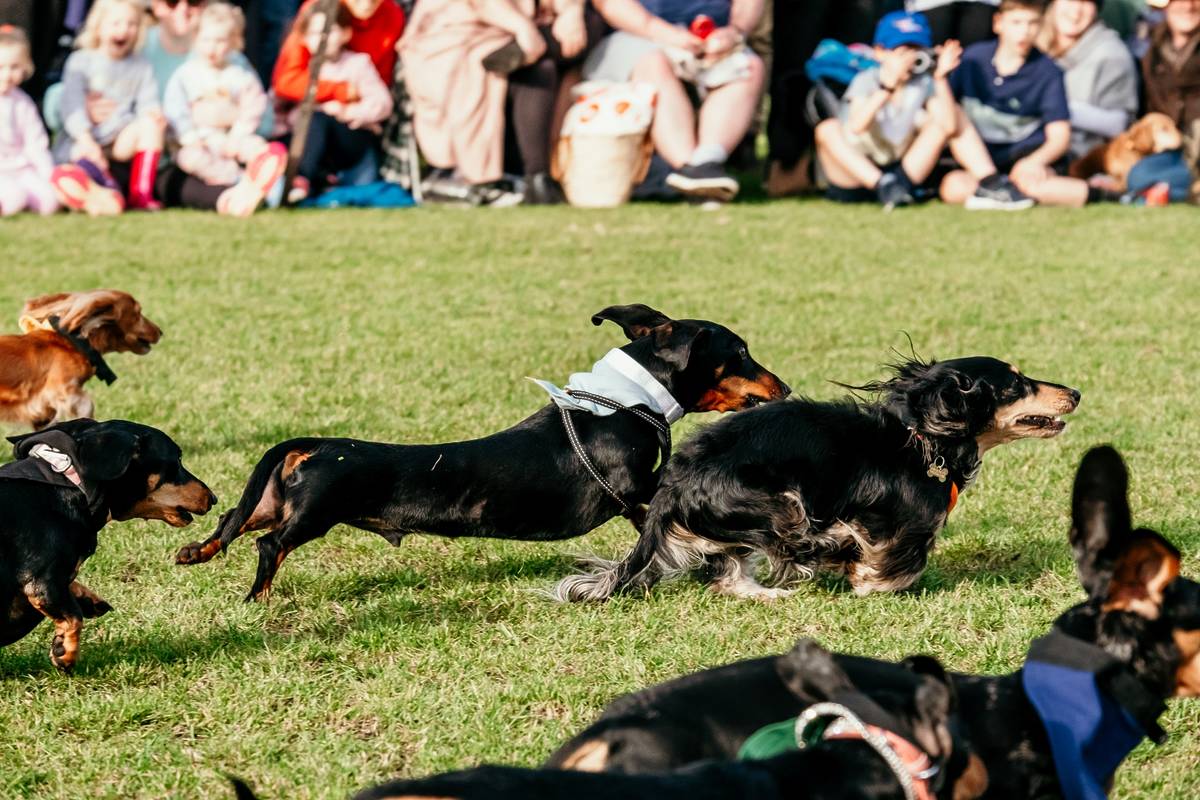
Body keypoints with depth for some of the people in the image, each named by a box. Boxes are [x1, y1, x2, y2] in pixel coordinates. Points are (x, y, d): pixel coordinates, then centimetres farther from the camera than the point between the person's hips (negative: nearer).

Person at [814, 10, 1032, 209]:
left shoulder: (923, 83, -2)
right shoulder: (866, 81, -13)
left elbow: (949, 125, -15)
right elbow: (857, 127, -33)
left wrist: (941, 78, -19)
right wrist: (888, 87, -41)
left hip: (900, 175, 4)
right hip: (854, 175, -4)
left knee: (954, 113, -2)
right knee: (829, 129, -33)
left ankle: (989, 185, -13)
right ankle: (884, 186, -40)